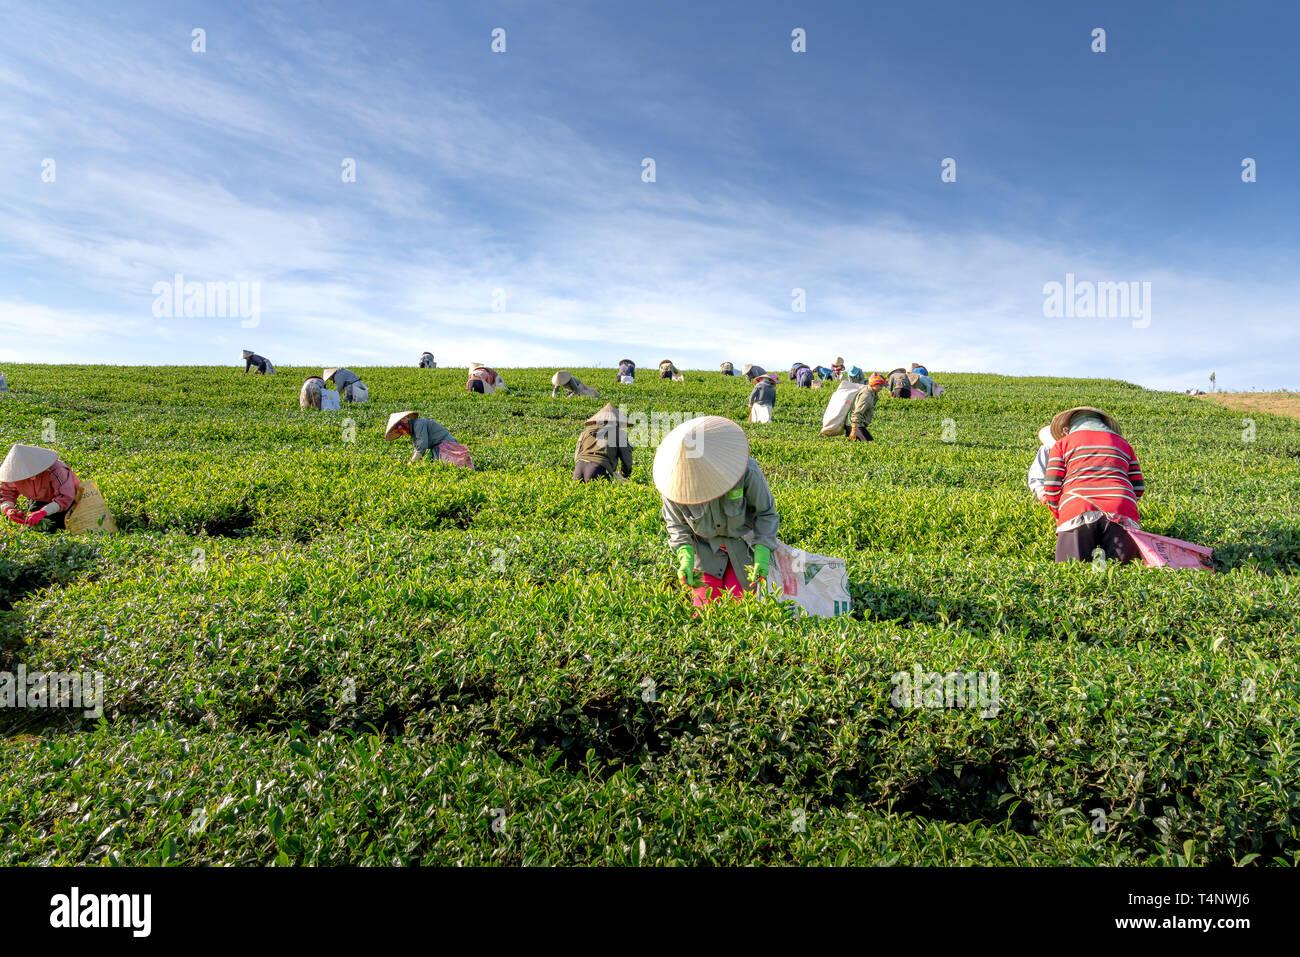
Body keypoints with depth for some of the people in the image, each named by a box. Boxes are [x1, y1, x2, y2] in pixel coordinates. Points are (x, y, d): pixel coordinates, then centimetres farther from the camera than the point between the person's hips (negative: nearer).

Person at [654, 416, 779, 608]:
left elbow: (766, 512, -13)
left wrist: (762, 552, -23)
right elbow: (676, 524, -6)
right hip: (705, 548, 1)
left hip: (744, 546, -1)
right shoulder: (676, 479, -22)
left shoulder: (747, 470, -28)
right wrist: (685, 557, -20)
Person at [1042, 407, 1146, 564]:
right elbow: (1138, 488, 23)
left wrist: (1059, 519, 23)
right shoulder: (1122, 443, 30)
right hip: (1121, 510, 2)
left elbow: (1051, 488, 9)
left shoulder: (1062, 444, 20)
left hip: (1076, 510, -2)